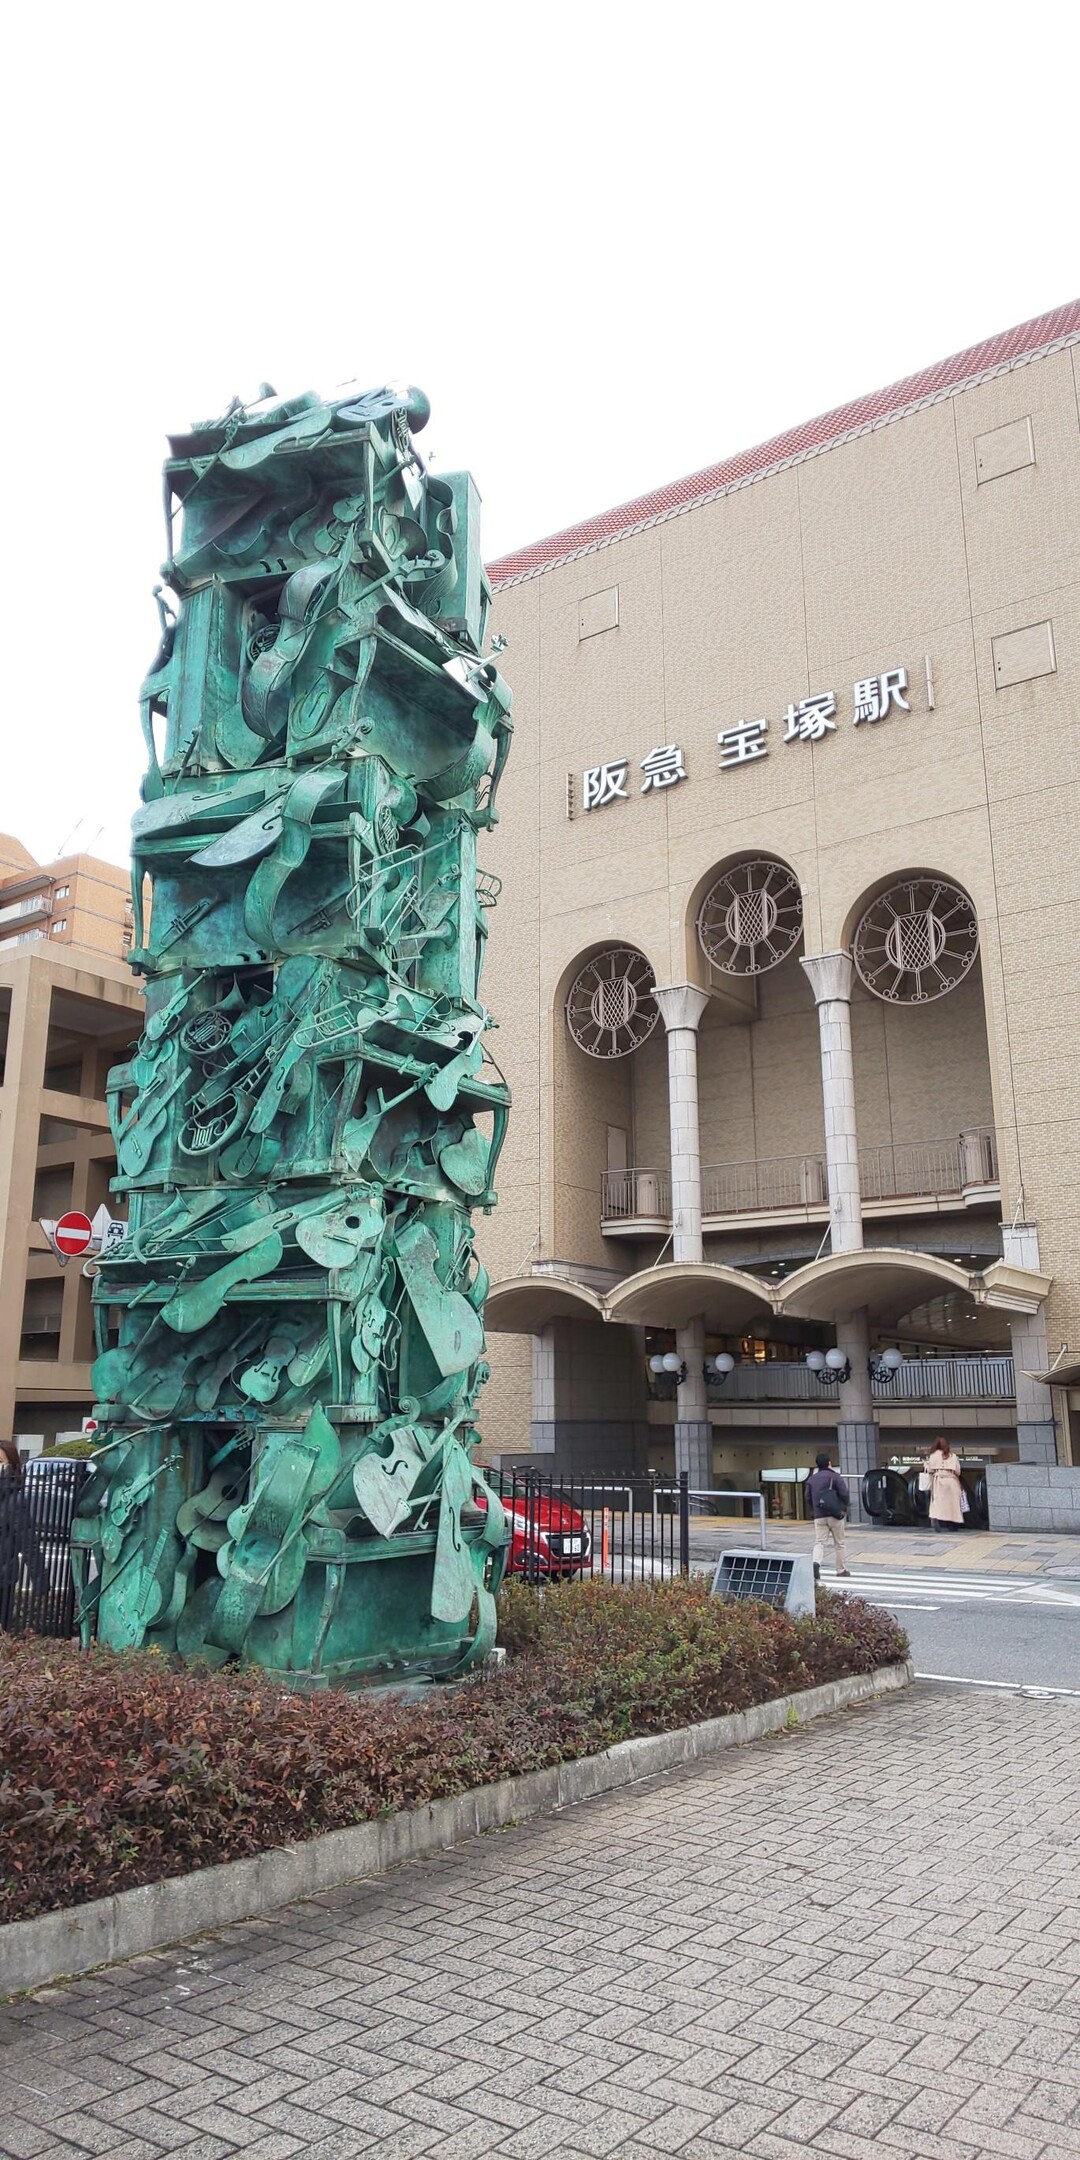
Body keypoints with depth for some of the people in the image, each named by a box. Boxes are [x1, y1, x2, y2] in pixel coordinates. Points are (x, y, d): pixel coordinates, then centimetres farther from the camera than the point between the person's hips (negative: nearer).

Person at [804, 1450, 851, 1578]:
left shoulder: (811, 1479, 8)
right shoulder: (835, 1476, -5)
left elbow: (808, 1498, 11)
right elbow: (844, 1494, -10)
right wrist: (845, 1508, 8)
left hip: (819, 1516, 2)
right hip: (835, 1515, -2)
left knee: (819, 1542, 1)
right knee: (839, 1543, 12)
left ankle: (816, 1563, -24)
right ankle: (842, 1569, 18)